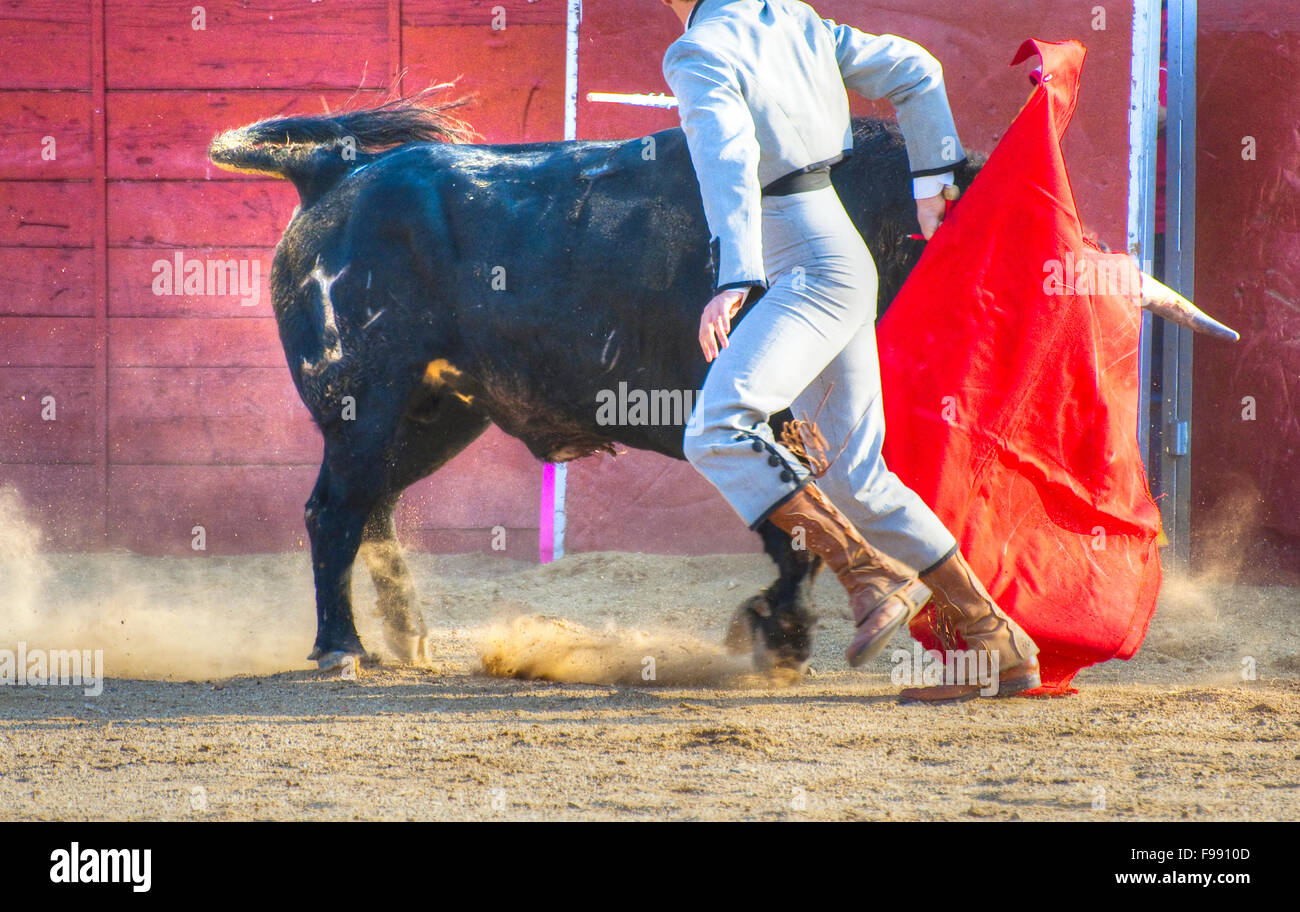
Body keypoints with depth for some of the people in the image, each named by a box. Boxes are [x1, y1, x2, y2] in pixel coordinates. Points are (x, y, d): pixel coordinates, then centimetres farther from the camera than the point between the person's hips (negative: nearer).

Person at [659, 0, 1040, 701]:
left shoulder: (701, 56, -11)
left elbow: (729, 161, -27)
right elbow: (914, 72, 19)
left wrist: (733, 281, -39)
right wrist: (932, 180, 24)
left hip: (812, 270, -9)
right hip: (840, 261, 9)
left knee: (716, 432, -23)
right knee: (854, 479, 9)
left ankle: (876, 575, -25)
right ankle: (997, 647, 10)